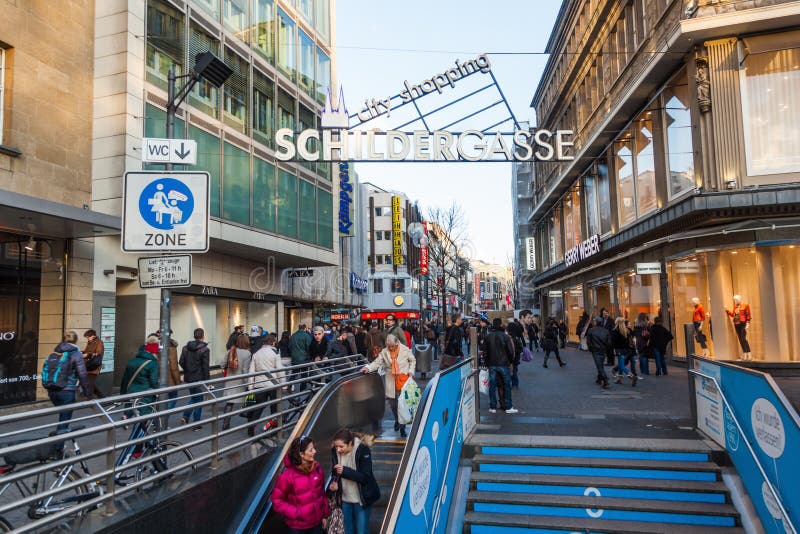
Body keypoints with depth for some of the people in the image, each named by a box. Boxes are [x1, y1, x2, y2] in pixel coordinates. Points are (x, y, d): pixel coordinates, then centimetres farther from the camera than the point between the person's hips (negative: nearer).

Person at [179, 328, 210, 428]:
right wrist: (207, 380, -9)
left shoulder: (186, 348, 3)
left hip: (188, 378, 5)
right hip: (199, 379, -5)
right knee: (199, 401, 7)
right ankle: (196, 425, 11)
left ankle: (185, 417, 4)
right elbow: (205, 367, -16)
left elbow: (181, 362, 4)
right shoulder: (205, 349, -15)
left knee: (193, 398, 22)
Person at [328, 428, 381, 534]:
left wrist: (345, 470, -33)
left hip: (361, 499, -4)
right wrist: (334, 482, -17)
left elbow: (366, 477, -23)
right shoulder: (335, 451, -9)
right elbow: (335, 472, 5)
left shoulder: (363, 450, -22)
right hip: (345, 499, 4)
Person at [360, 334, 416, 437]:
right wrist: (368, 367, -15)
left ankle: (402, 427, 10)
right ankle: (397, 420, 38)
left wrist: (411, 371, -3)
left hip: (403, 381, -2)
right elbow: (377, 362, 2)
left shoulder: (405, 350, -2)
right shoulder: (384, 352, 2)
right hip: (391, 383, 2)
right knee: (392, 403, 8)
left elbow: (413, 360, 10)